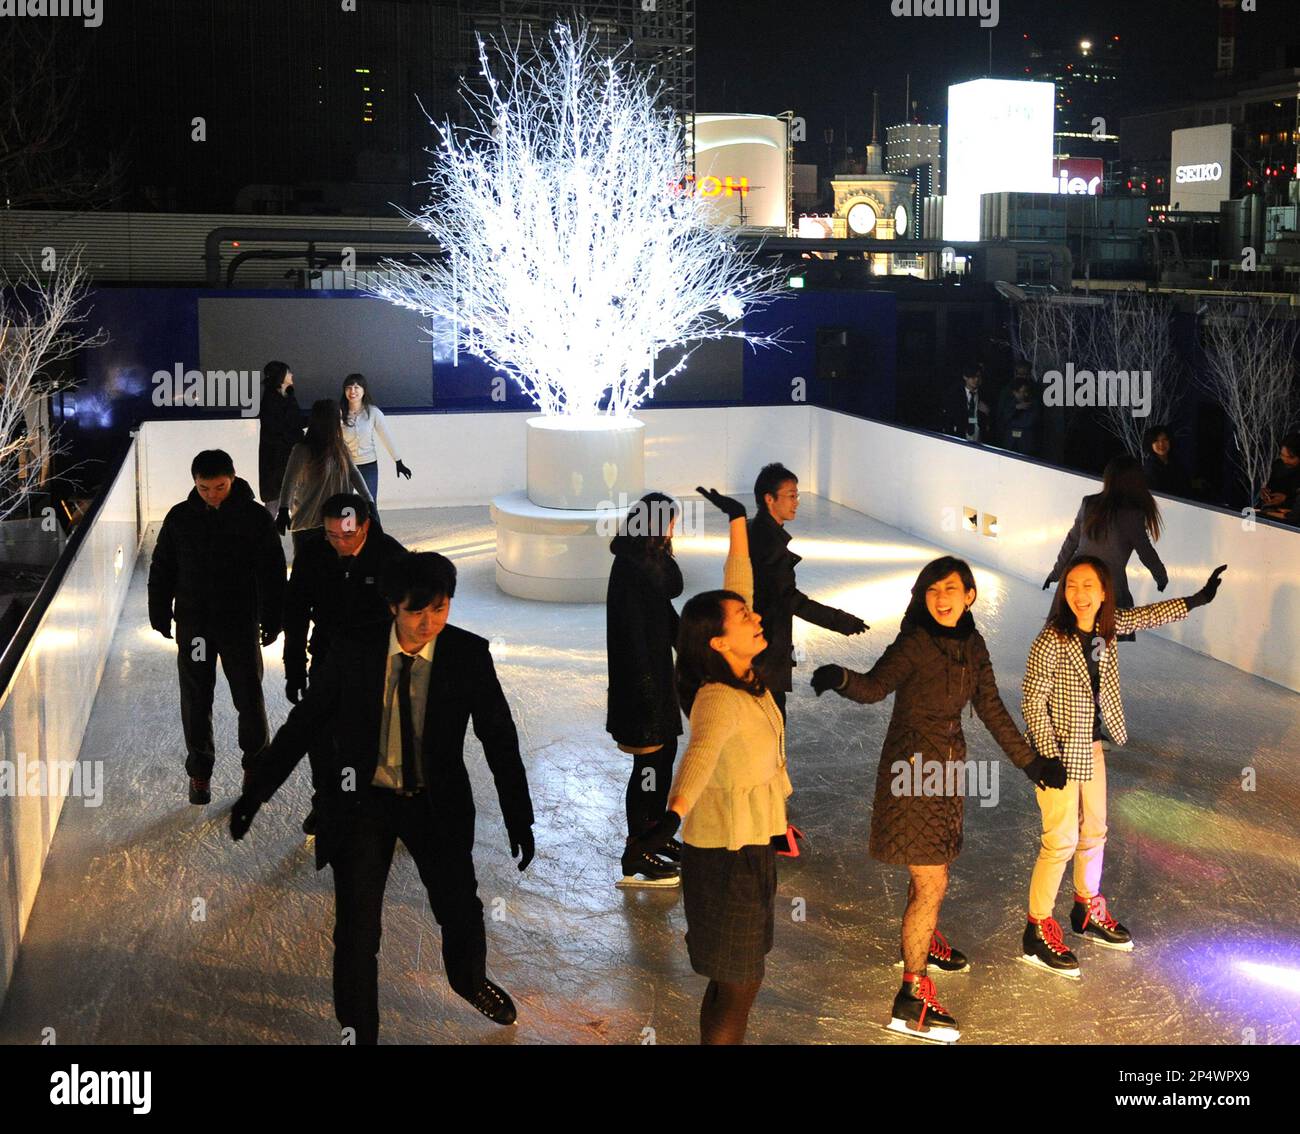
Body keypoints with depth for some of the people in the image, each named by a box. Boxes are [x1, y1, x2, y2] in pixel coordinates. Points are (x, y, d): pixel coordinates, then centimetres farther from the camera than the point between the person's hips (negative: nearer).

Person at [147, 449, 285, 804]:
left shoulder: (254, 516, -7)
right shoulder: (180, 517, -1)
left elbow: (272, 572, -2)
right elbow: (161, 569, 9)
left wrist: (272, 619, -3)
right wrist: (160, 614, 8)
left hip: (240, 622, -2)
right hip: (193, 623, 2)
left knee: (249, 696, 4)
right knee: (196, 699, 8)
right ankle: (199, 771, 22)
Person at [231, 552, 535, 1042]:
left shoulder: (469, 654, -13)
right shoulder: (353, 651, -13)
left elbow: (499, 738, -5)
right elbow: (304, 722, -5)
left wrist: (519, 817, -5)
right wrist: (255, 791, -7)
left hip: (436, 802, 1)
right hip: (363, 801, -1)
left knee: (460, 906, 17)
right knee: (357, 929, -1)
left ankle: (469, 979, 52)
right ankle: (358, 1031, 23)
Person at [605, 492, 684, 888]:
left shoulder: (650, 558, 7)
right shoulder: (629, 566, -22)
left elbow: (673, 588, 7)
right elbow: (631, 627, -23)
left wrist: (663, 549, 1)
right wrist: (645, 682, -22)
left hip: (656, 666, 10)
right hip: (640, 672, -10)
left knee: (666, 749, 19)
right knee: (649, 760, -3)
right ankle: (635, 857, 7)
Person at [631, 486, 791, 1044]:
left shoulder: (744, 675, -1)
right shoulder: (719, 700, -26)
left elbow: (737, 584, 8)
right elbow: (700, 753, -45)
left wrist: (738, 520, 10)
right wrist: (672, 815, -61)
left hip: (749, 842, 9)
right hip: (729, 853, -9)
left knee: (733, 976, 19)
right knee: (739, 983, 3)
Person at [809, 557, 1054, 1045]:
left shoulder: (971, 646, 4)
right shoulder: (914, 644, -17)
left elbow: (992, 710, 11)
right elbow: (875, 686, -32)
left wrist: (1030, 762, 15)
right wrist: (841, 678, -54)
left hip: (948, 766, 7)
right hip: (913, 768, -7)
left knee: (933, 867, 24)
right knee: (932, 884, -8)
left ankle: (924, 943, 50)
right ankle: (912, 999, -2)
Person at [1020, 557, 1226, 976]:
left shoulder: (1106, 627, -3)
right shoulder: (1051, 641, -23)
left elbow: (1148, 615, 16)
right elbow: (1032, 701, -20)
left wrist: (1198, 599, 20)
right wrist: (1048, 757, -21)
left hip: (1092, 749, 8)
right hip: (1060, 752, -8)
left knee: (1094, 831, 20)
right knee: (1062, 841, -3)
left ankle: (1089, 911, 41)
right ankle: (1037, 932, 9)